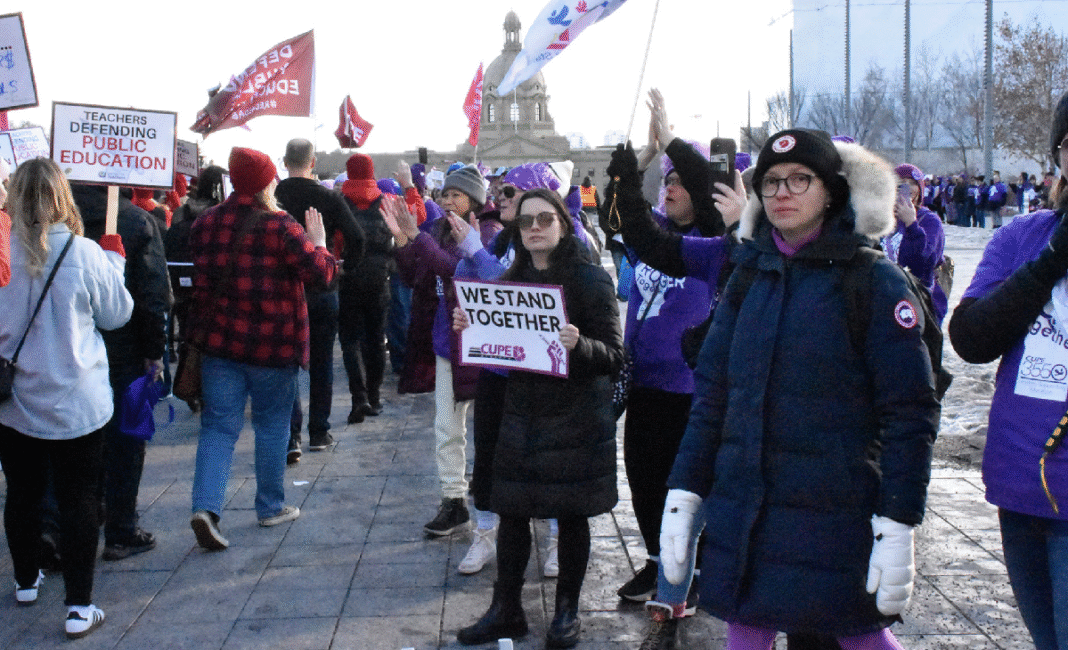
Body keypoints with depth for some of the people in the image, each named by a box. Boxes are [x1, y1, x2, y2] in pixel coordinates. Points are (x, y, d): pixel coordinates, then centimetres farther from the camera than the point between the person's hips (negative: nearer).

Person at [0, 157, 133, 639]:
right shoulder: (85, 254, -15)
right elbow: (117, 314, 0)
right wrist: (113, 254, 8)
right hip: (76, 403, -2)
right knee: (78, 499, 5)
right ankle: (79, 607, 7)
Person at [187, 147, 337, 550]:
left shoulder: (206, 224, 4)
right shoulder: (281, 227, -13)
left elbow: (198, 278, 15)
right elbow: (322, 274, -13)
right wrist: (318, 244, 3)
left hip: (219, 341, 4)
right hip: (272, 347, -4)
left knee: (218, 425, 6)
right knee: (272, 424, 12)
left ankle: (206, 506, -10)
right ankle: (271, 507, 22)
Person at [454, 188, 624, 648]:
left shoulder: (591, 279, -8)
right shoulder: (511, 280, 7)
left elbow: (614, 356, -12)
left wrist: (579, 345, -31)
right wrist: (469, 328, -5)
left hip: (575, 418, -4)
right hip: (520, 415, 4)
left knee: (571, 515, 6)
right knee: (510, 512, 6)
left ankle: (567, 610, 23)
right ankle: (506, 609, 21)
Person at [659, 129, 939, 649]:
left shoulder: (872, 280, -6)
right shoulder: (748, 277, 8)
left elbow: (909, 411, -9)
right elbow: (712, 396, 9)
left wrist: (896, 526, -14)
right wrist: (682, 495, 4)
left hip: (837, 517, -4)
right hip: (742, 515, 4)